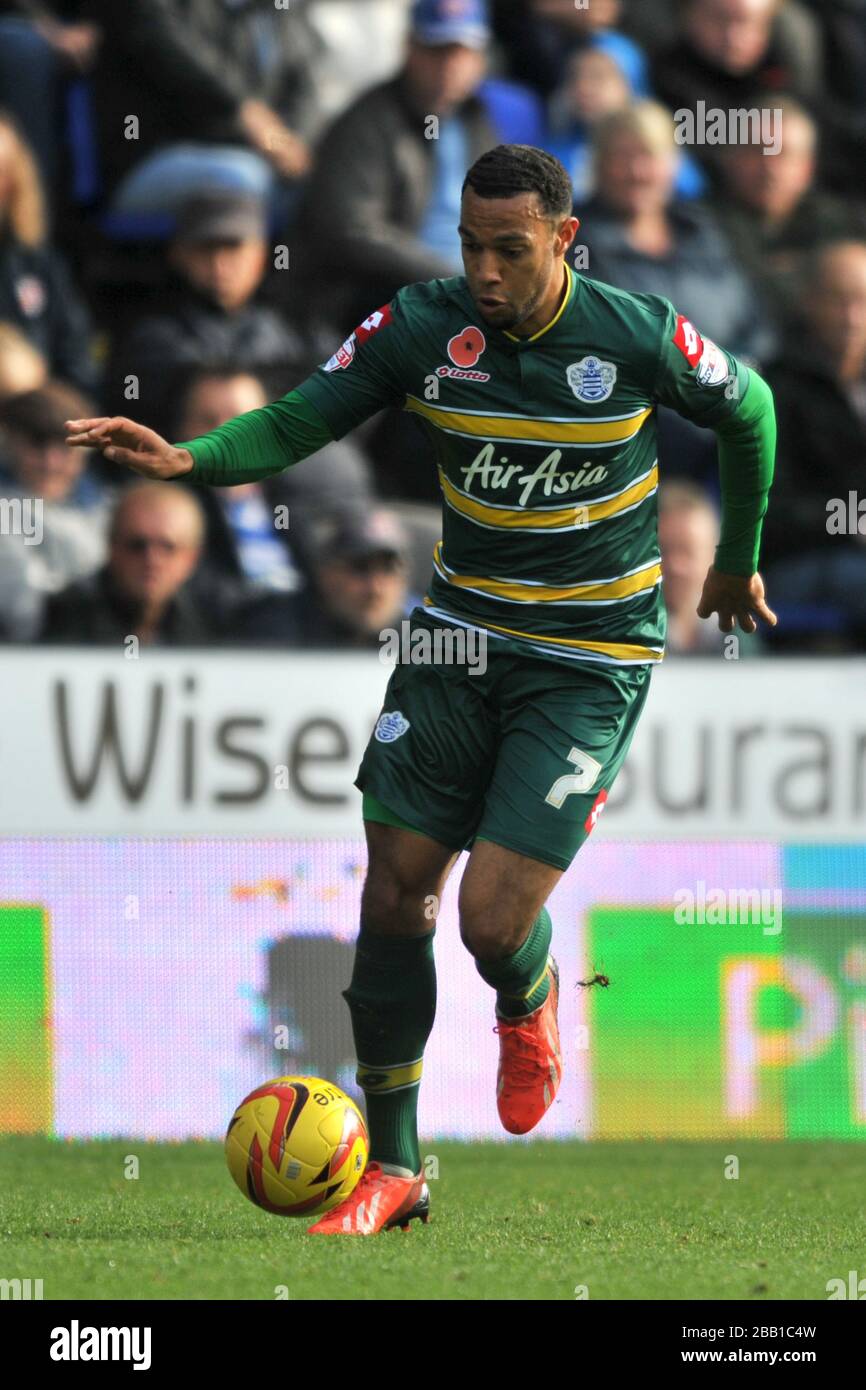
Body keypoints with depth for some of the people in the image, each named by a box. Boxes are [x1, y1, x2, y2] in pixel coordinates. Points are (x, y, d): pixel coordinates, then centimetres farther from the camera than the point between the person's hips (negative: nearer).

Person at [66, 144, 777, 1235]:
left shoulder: (640, 336, -13)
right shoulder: (420, 327, -8)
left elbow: (748, 411, 6)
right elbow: (296, 424, -7)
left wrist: (738, 562, 18)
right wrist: (188, 459, -28)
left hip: (590, 663, -3)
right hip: (459, 633, 3)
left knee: (494, 920, -14)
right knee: (394, 896, -2)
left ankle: (528, 1004, 25)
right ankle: (391, 1168, 12)